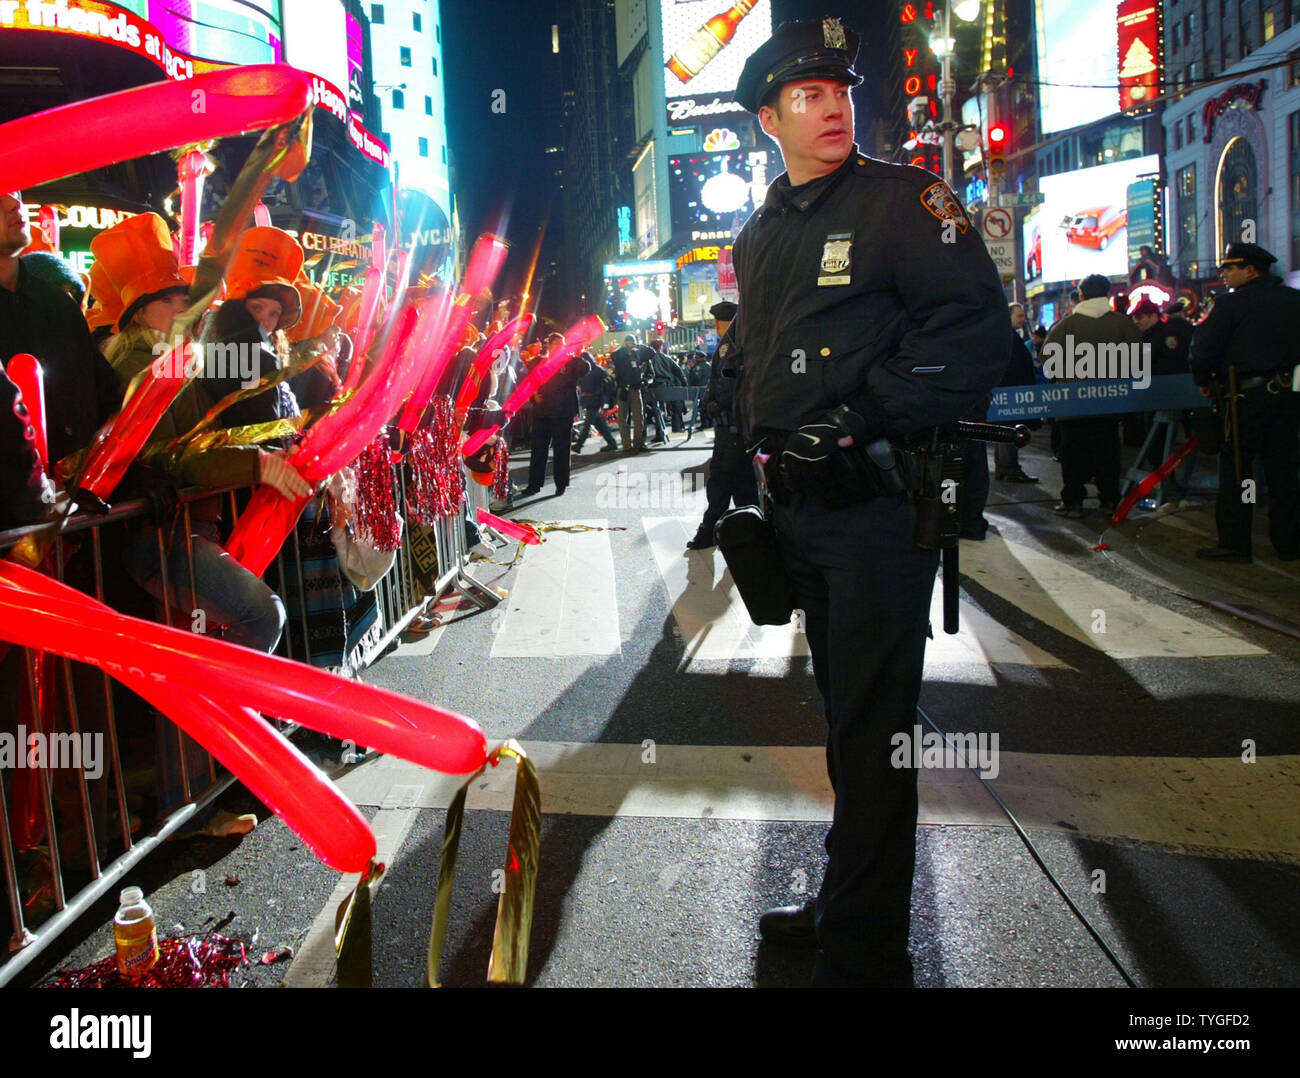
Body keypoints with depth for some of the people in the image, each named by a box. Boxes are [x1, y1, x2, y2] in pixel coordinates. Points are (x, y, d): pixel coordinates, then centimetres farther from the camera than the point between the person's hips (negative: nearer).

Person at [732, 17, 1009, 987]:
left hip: (882, 498, -7)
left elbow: (975, 324, -14)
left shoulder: (904, 200, -5)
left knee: (871, 725, -5)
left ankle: (863, 953, 6)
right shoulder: (758, 236, 16)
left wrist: (867, 414, -18)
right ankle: (852, 897, 34)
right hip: (800, 501, 7)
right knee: (845, 708, 18)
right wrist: (747, 469, 16)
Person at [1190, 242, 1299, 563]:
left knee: (1235, 466, 1)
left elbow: (1204, 351, -6)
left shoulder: (1230, 304, -7)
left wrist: (1204, 380, 12)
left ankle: (1234, 542, -1)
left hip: (1248, 393, -5)